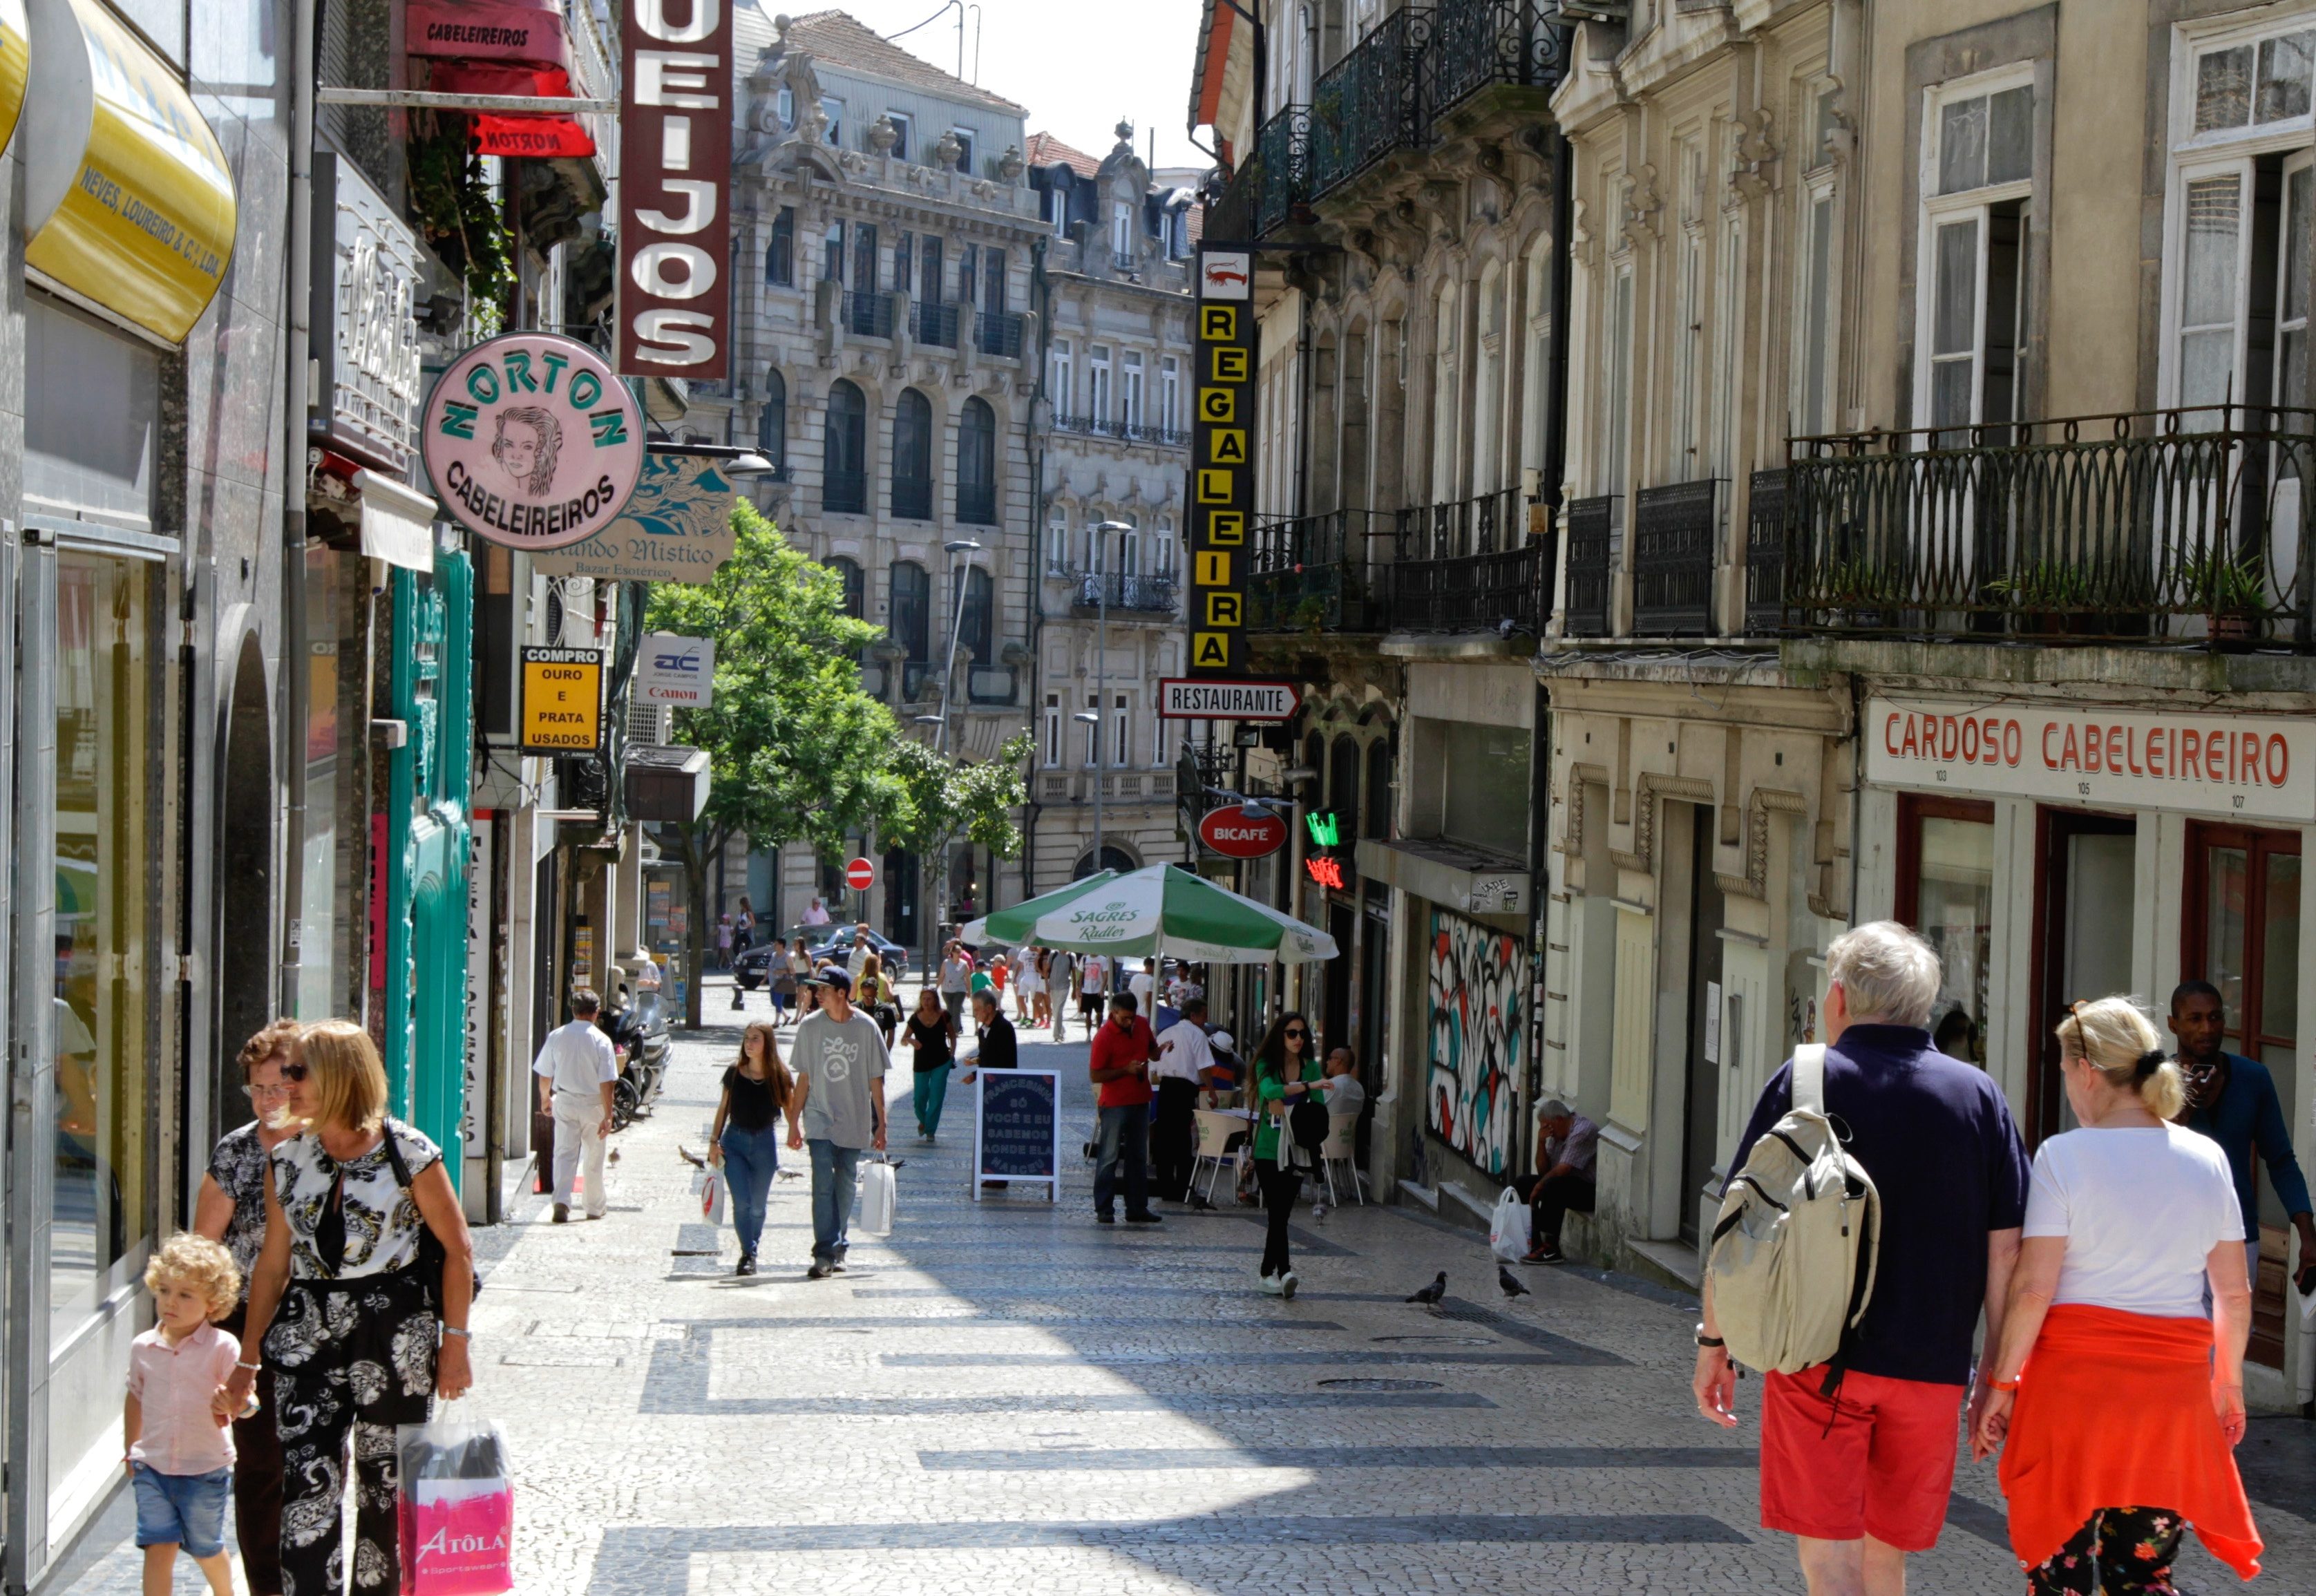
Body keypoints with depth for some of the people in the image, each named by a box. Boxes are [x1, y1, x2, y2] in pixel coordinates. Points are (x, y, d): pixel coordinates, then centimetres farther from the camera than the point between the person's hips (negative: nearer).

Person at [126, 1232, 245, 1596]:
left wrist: (232, 1402, -32)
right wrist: (131, 1451, 19)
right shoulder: (143, 1347, -1)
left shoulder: (223, 1347, -12)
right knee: (158, 1547, -7)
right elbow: (135, 1399, 13)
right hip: (152, 1467, 2)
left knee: (205, 1548, 14)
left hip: (205, 1470, -2)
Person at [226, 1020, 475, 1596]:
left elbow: (458, 1249, -1)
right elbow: (273, 1265, 13)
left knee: (387, 1487, 6)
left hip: (395, 1333, -3)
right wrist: (247, 1360, 12)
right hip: (309, 1333, 3)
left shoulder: (407, 1152, -6)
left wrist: (454, 1340, -5)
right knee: (307, 1483, -6)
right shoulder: (288, 1161, 6)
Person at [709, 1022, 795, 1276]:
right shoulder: (734, 1072, 1)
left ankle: (751, 1253, 23)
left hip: (765, 1142, 0)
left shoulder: (779, 1075, -3)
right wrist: (714, 1140, 4)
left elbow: (790, 1108, 2)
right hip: (734, 1141, 1)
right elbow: (724, 1107, 8)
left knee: (757, 1205, 7)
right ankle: (748, 1255, -6)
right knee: (741, 1202, -10)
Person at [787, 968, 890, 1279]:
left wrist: (881, 1124, 1)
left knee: (846, 1185, 10)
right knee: (823, 1185, -12)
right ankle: (825, 1254, -15)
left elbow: (875, 1080, 2)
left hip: (854, 1121, 1)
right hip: (819, 1119, -1)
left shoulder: (866, 1028, -4)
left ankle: (836, 1247, 25)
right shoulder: (809, 1026, -2)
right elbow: (803, 1077, 5)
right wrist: (794, 1122, 4)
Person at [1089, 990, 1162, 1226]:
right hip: (1115, 1104, -7)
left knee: (1138, 1157, 11)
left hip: (1140, 1101, 7)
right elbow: (1096, 1075, -14)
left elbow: (1152, 1052, 19)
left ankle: (1137, 1209, 16)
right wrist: (1127, 1070, -21)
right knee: (1109, 1157, -3)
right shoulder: (1104, 1037, -14)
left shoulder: (1142, 1025, 4)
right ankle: (1104, 1209, 2)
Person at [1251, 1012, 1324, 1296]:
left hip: (1297, 1148, 3)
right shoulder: (1267, 1065, -3)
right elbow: (1270, 1091, -24)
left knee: (1282, 1213, 8)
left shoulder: (1310, 1067, 7)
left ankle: (1269, 1272, 20)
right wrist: (1307, 1086, -26)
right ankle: (1283, 1271, -20)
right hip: (1269, 1148, -3)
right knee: (1278, 1213, -12)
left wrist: (1286, 1108, -14)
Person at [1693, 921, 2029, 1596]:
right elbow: (2005, 1246, 1)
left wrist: (1714, 1343, 6)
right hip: (1931, 1365, 3)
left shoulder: (1803, 1083, -3)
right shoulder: (1978, 1094, 4)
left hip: (1816, 1358, -3)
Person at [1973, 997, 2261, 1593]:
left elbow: (2033, 1287, -11)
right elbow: (2235, 1291, 10)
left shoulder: (2065, 1156, -8)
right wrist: (2229, 1383, 21)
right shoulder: (2207, 1158, 6)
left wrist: (2001, 1384, -3)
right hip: (2174, 1387, 4)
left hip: (2074, 1377, -4)